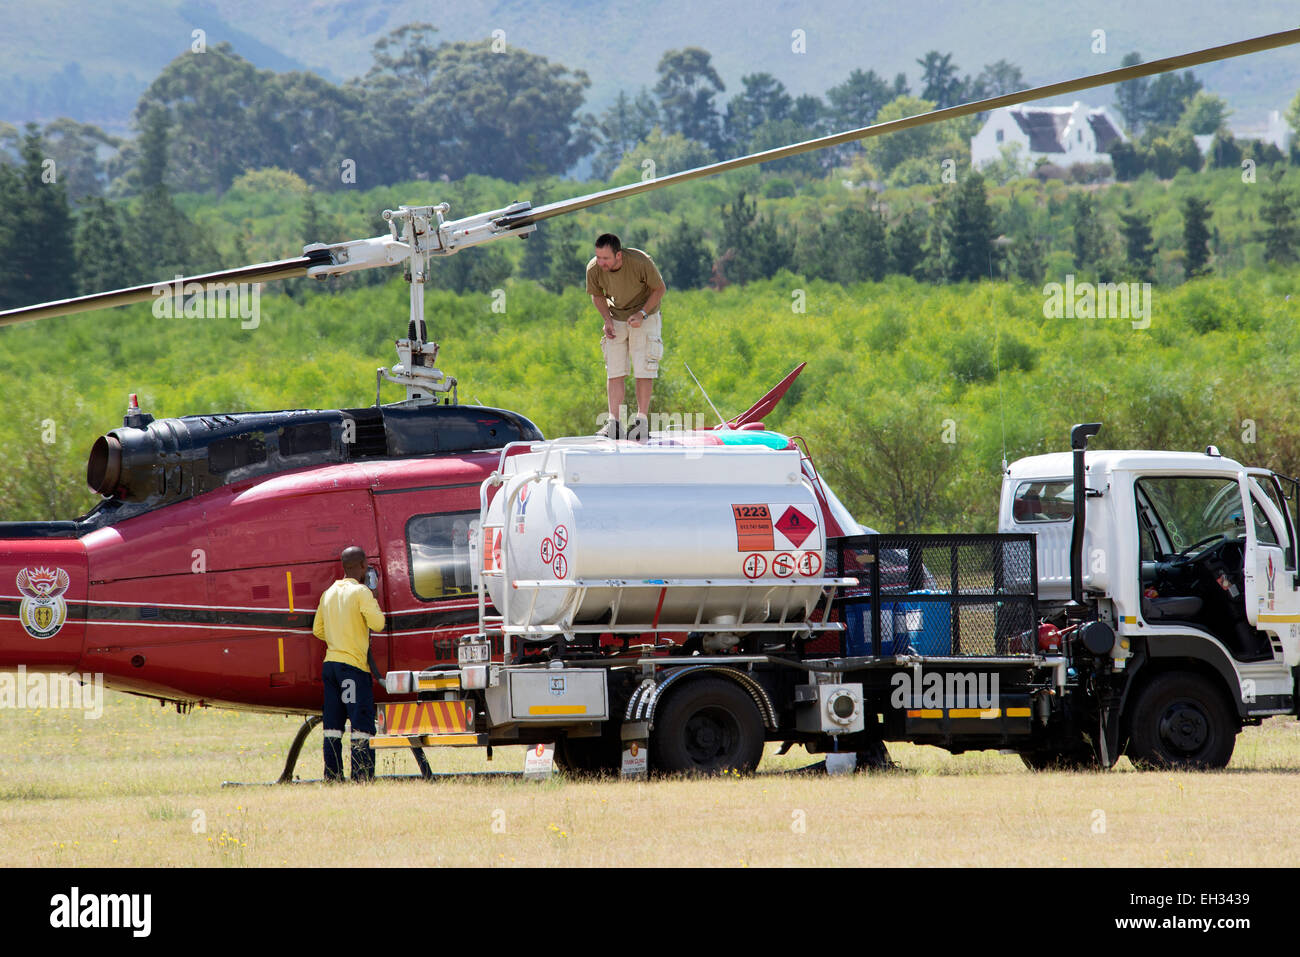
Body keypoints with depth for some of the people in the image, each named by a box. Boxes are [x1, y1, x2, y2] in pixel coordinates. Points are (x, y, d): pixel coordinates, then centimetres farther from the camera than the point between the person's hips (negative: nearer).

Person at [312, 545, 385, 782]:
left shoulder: (329, 593, 13)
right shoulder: (361, 592, -9)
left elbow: (318, 630, 17)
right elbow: (377, 623, -14)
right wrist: (374, 603, 4)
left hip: (330, 663, 7)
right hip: (354, 665, -7)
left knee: (333, 725, 8)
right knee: (362, 723, -6)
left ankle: (332, 777, 6)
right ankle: (363, 777, -12)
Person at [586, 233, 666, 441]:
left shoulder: (641, 262, -29)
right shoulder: (594, 269, -19)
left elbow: (660, 289, -12)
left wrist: (642, 314, -22)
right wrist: (607, 320, -13)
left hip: (644, 319, -3)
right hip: (616, 320, 3)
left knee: (644, 370, -7)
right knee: (614, 371, -2)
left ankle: (642, 421, 0)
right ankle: (613, 422, 1)